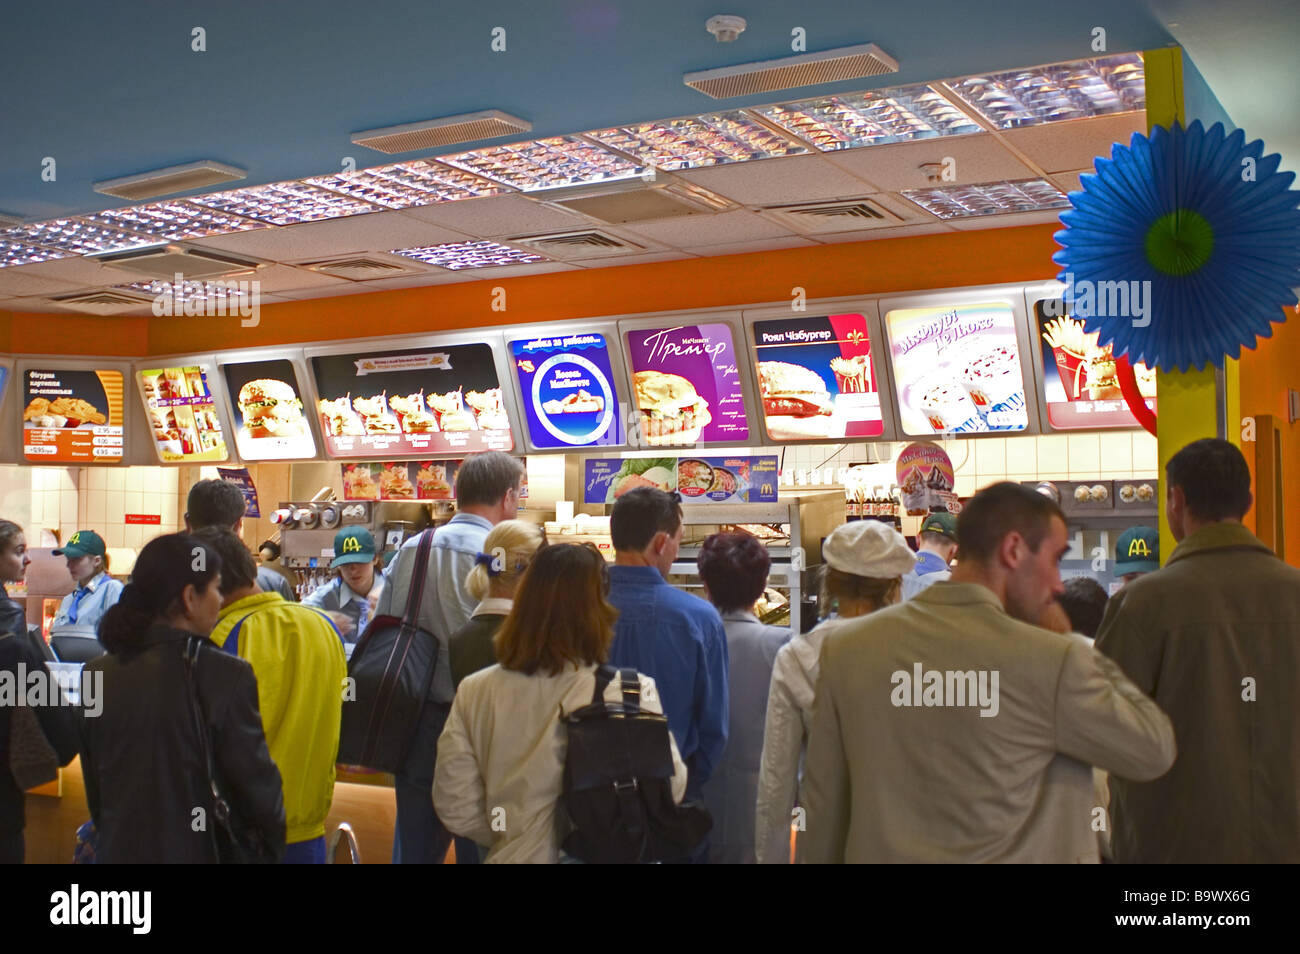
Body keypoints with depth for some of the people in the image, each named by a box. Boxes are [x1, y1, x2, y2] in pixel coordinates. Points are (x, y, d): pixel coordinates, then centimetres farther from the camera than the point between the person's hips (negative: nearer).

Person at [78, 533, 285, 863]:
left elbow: (95, 790, 6)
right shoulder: (226, 676, -20)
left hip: (120, 850, 5)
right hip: (201, 851, -4)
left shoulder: (99, 675, -4)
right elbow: (257, 785, -13)